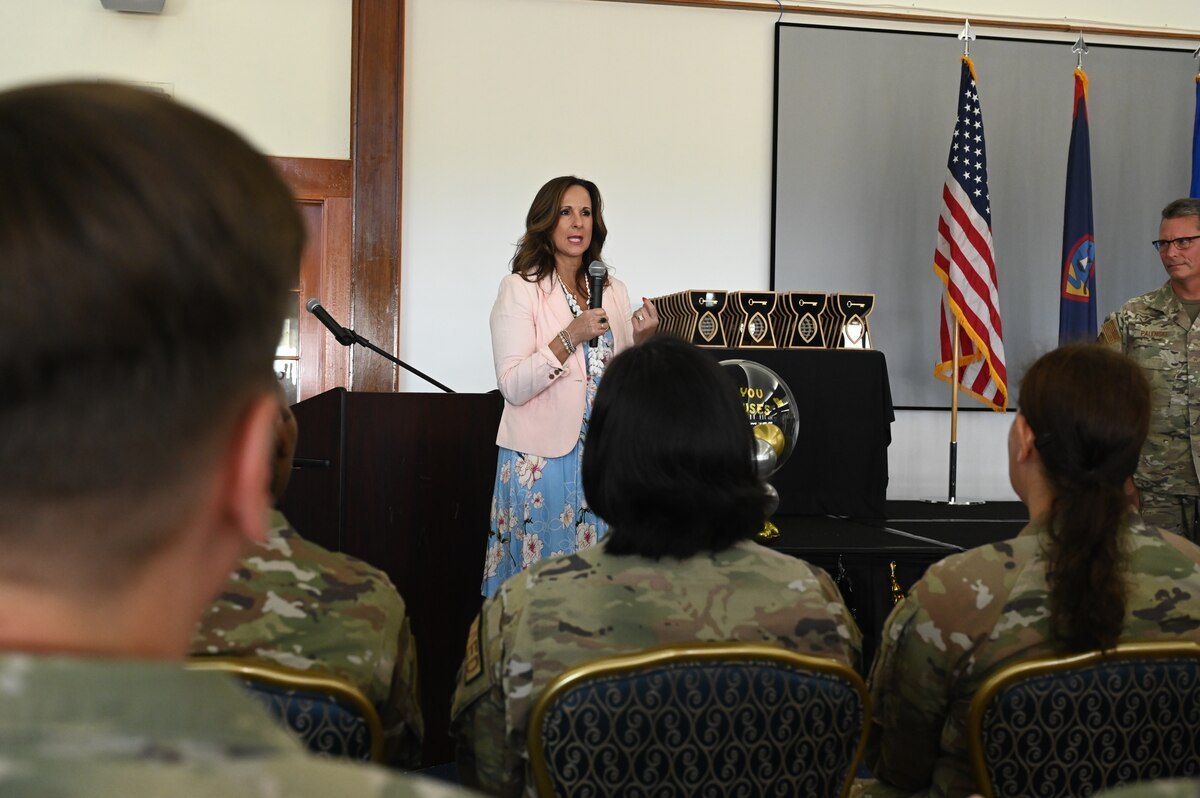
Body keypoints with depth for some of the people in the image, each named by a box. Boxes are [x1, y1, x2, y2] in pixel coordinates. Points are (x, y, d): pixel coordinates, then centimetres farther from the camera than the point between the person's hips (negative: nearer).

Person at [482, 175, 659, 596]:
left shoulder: (614, 291, 11)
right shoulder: (520, 289, -5)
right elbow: (512, 388, -14)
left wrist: (642, 340, -2)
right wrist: (570, 338, -21)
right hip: (544, 460, -5)